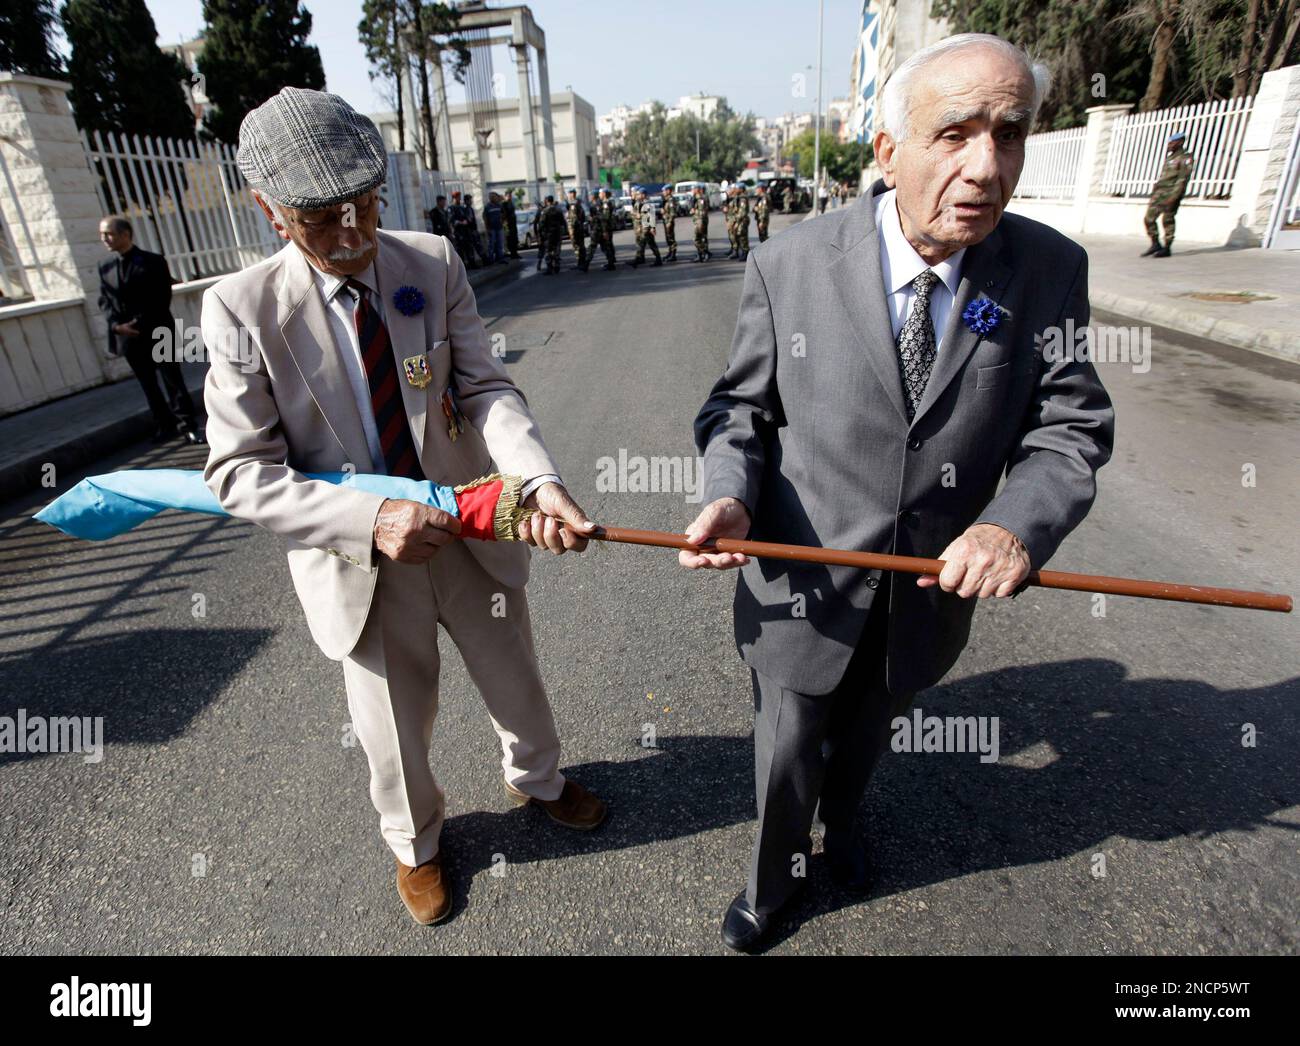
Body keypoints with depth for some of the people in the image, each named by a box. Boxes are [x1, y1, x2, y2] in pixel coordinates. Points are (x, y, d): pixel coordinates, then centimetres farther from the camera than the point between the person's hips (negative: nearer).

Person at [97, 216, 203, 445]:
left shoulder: (154, 261, -1)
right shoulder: (105, 266, 13)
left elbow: (162, 299, -7)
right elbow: (104, 300, 9)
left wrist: (141, 324, -14)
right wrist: (116, 325, -9)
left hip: (158, 332, -5)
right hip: (129, 337, 5)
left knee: (172, 380, -4)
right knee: (148, 384, 8)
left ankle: (187, 425, -1)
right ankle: (164, 425, 15)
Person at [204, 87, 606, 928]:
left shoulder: (435, 265, -7)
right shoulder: (243, 307, -14)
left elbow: (485, 387, -13)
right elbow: (238, 471, -15)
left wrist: (538, 478, -33)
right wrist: (371, 520, -31)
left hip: (474, 534, 2)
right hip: (359, 565, -1)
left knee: (517, 684, 23)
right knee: (395, 733, 19)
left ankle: (536, 780, 59)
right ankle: (417, 843, 54)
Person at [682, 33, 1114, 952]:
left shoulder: (1051, 270, -8)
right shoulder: (789, 264, -14)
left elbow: (1068, 428, -5)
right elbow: (743, 408, -7)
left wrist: (1019, 523, -25)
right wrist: (730, 496, -26)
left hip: (933, 586, 3)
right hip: (805, 586, -2)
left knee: (868, 732, 31)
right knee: (788, 752, 19)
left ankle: (843, 817, 67)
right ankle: (775, 878, 53)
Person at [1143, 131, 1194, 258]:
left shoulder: (1185, 158, -7)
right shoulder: (1170, 156, 19)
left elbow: (1183, 179, -14)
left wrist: (1174, 196, -22)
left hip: (1171, 193, -8)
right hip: (1159, 192, 8)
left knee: (1167, 220, -5)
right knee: (1149, 218, 1)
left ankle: (1166, 249, 2)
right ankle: (1155, 244, 11)